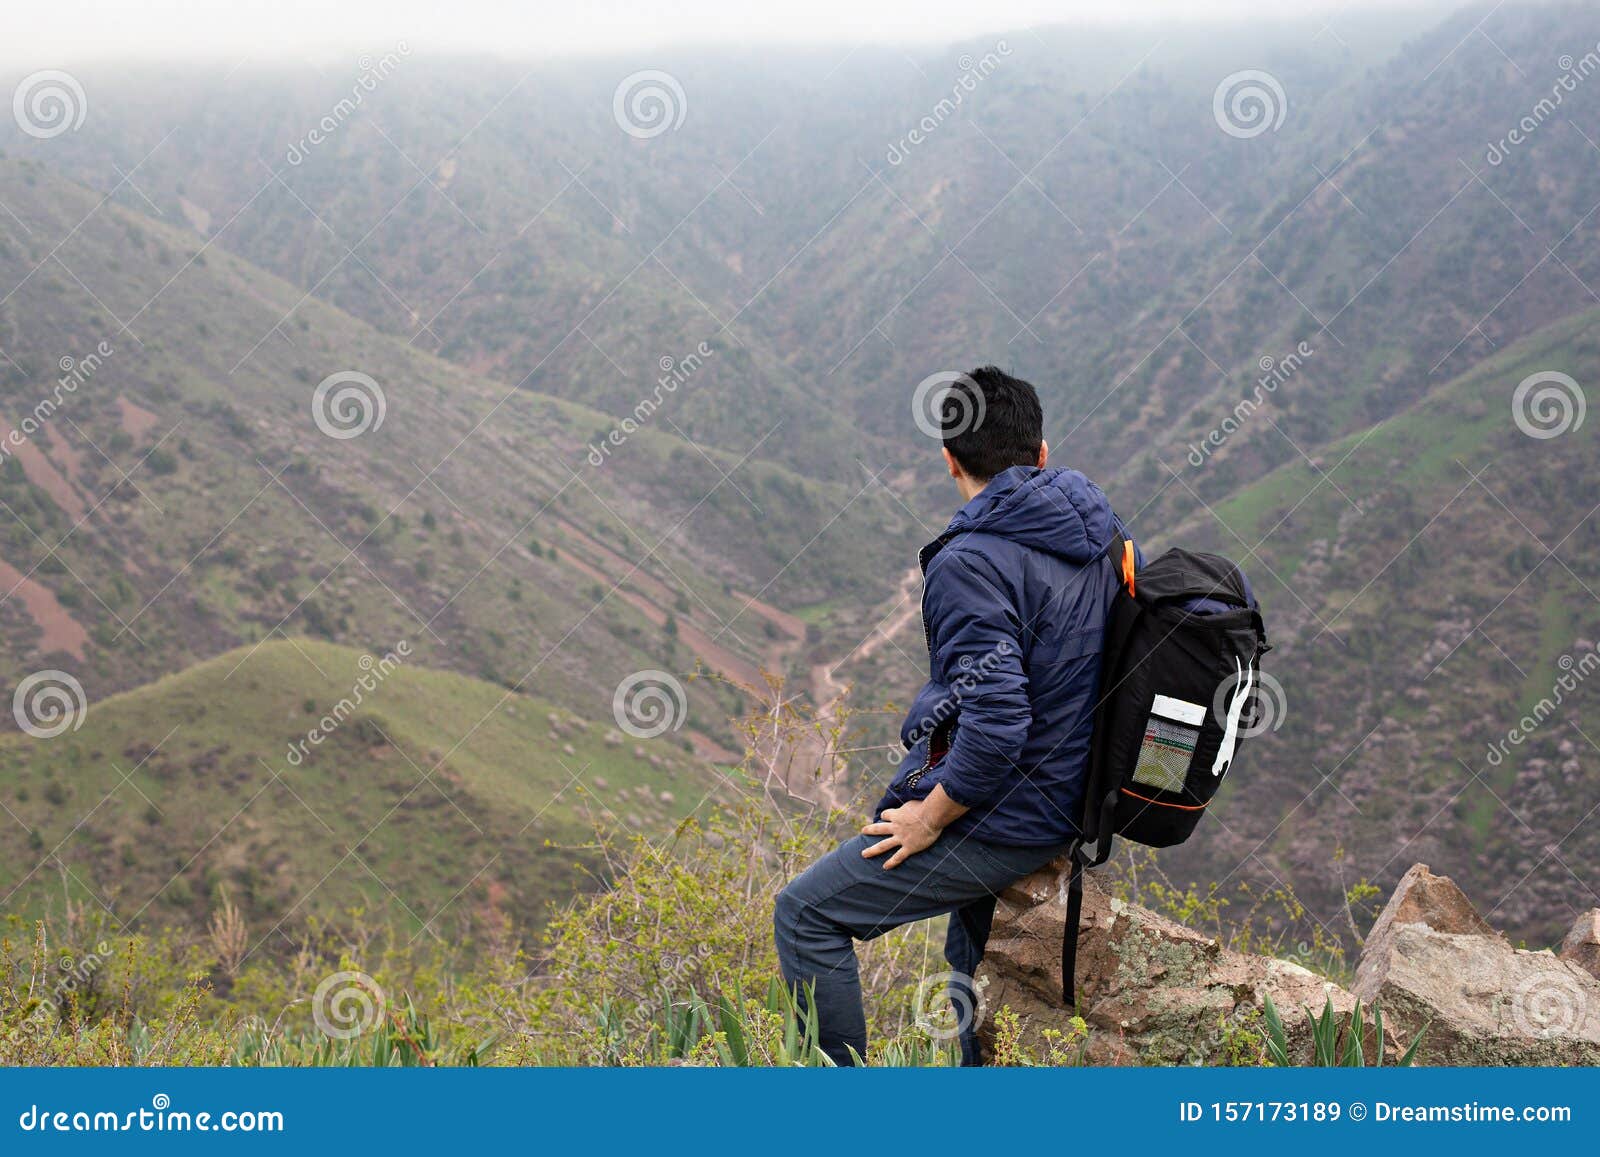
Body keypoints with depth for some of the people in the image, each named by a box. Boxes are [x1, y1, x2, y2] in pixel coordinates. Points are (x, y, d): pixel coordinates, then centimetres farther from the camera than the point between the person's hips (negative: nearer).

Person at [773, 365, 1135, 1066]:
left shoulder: (971, 562, -23)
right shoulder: (1101, 529, 3)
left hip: (1004, 818, -9)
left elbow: (996, 722, -31)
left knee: (806, 915, 1)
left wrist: (932, 818, -17)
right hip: (1073, 797, 9)